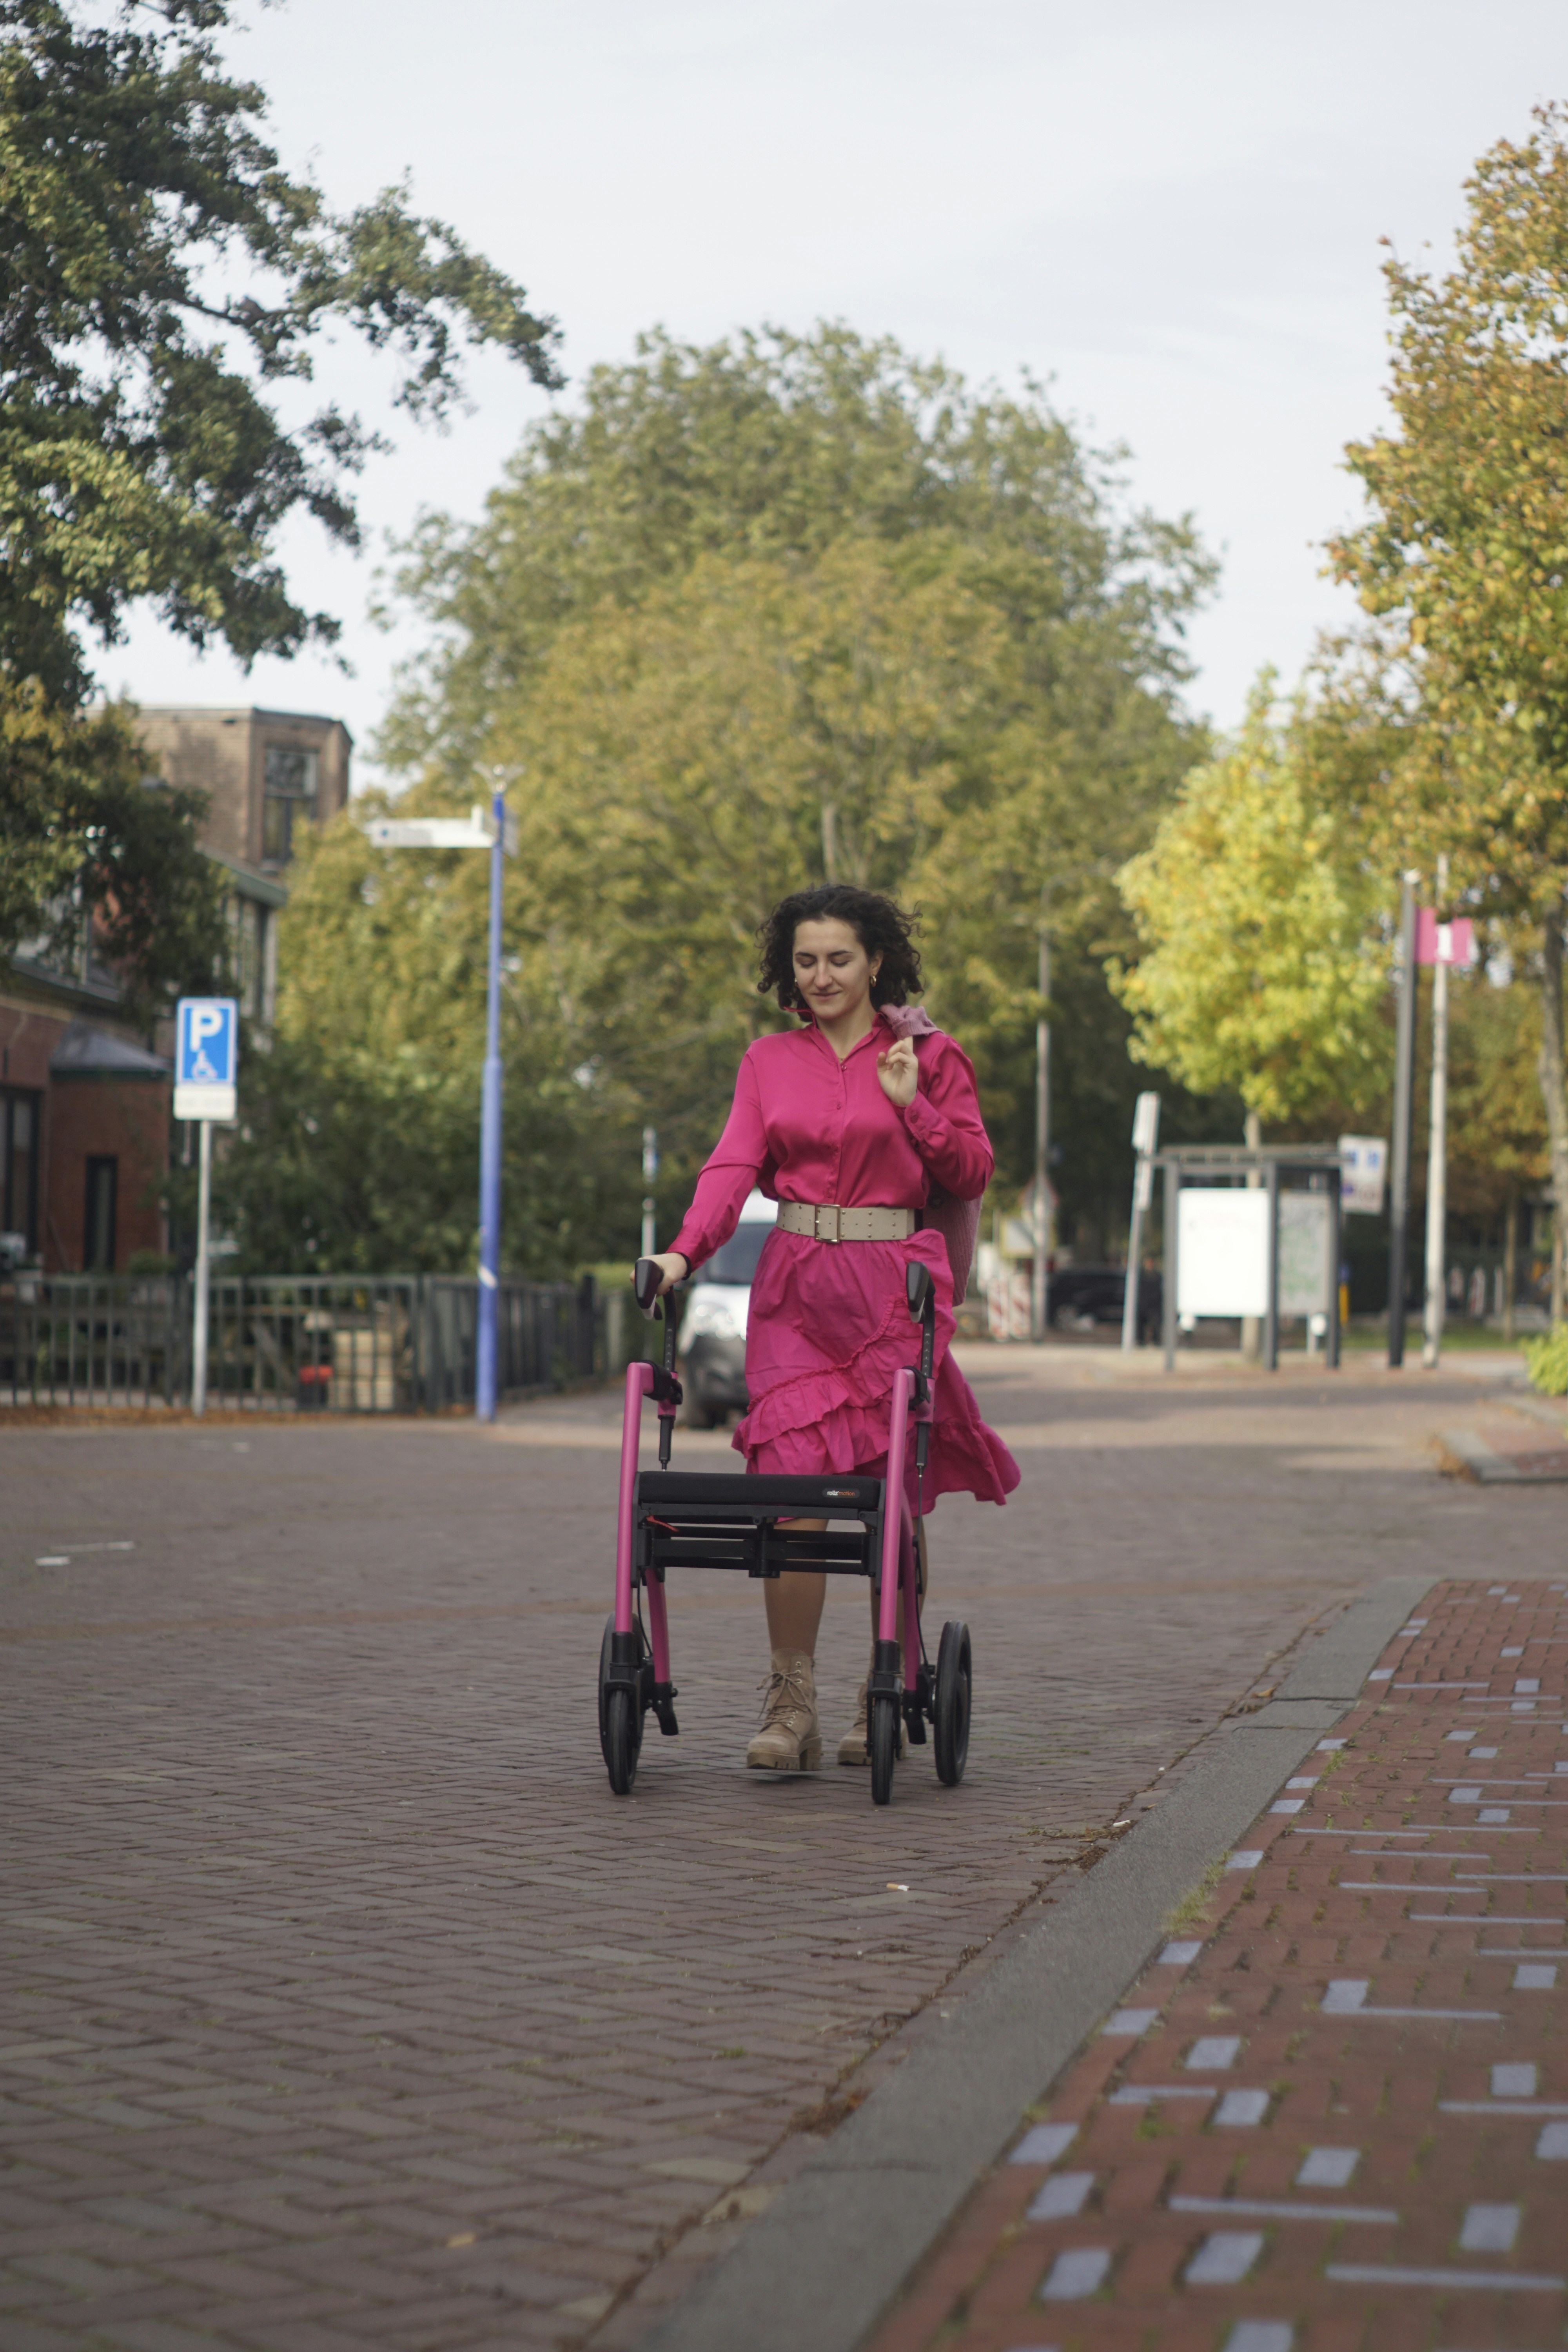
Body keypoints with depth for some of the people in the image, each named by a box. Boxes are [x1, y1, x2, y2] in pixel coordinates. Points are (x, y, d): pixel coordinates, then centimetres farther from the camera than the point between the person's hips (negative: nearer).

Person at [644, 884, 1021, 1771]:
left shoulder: (927, 1056, 7)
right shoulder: (770, 1061, 12)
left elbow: (974, 1173, 6)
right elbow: (734, 1164, 1)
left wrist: (911, 1106, -9)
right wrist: (685, 1251, -15)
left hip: (896, 1287, -1)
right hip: (796, 1287, 1)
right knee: (792, 1480, -11)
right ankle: (792, 1705, -8)